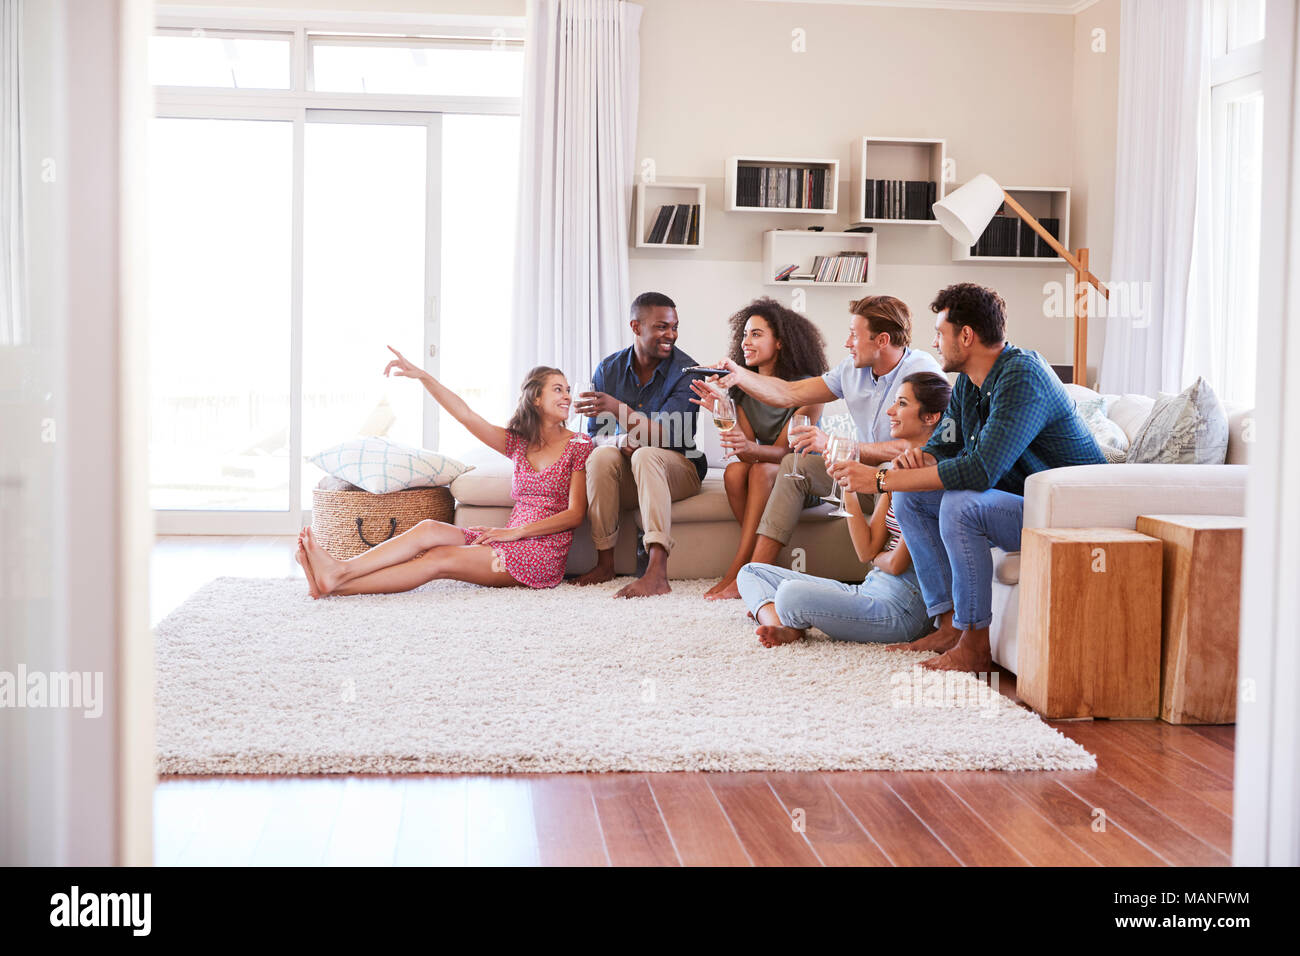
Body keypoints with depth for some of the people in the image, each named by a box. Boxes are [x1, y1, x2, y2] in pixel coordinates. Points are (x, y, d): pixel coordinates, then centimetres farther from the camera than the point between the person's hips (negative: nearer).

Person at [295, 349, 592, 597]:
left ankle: (337, 584, -34)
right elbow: (465, 415, 10)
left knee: (439, 558, -23)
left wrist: (516, 531, -12)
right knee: (429, 529, -20)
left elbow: (575, 514, -5)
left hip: (543, 551, -5)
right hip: (510, 541, 5)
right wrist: (422, 376, -2)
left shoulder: (579, 445, 3)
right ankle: (339, 570, -36)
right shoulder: (519, 442, 18)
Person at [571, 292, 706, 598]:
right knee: (602, 456, -28)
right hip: (628, 475, 3)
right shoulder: (608, 369, 1)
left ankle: (657, 571, -51)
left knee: (647, 455, -36)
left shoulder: (685, 371, -12)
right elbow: (595, 435, 2)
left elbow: (665, 436, -23)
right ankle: (605, 561, -25)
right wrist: (620, 440, -22)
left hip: (679, 468, -3)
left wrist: (618, 410, -38)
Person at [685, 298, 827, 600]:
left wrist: (748, 447, -44)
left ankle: (740, 568, -36)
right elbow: (746, 450, -7)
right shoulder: (743, 388, 1)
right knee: (734, 470, -28)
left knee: (763, 469, -34)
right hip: (763, 471, 5)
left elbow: (784, 450, -22)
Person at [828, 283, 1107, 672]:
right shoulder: (968, 383, 6)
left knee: (960, 505, -32)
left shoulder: (1023, 377, -24)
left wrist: (881, 479, -29)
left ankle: (975, 645, -19)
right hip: (1017, 500, 10)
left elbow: (980, 469, -33)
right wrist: (917, 458, -15)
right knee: (909, 497, 2)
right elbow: (942, 448, 13)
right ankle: (950, 625, 1)